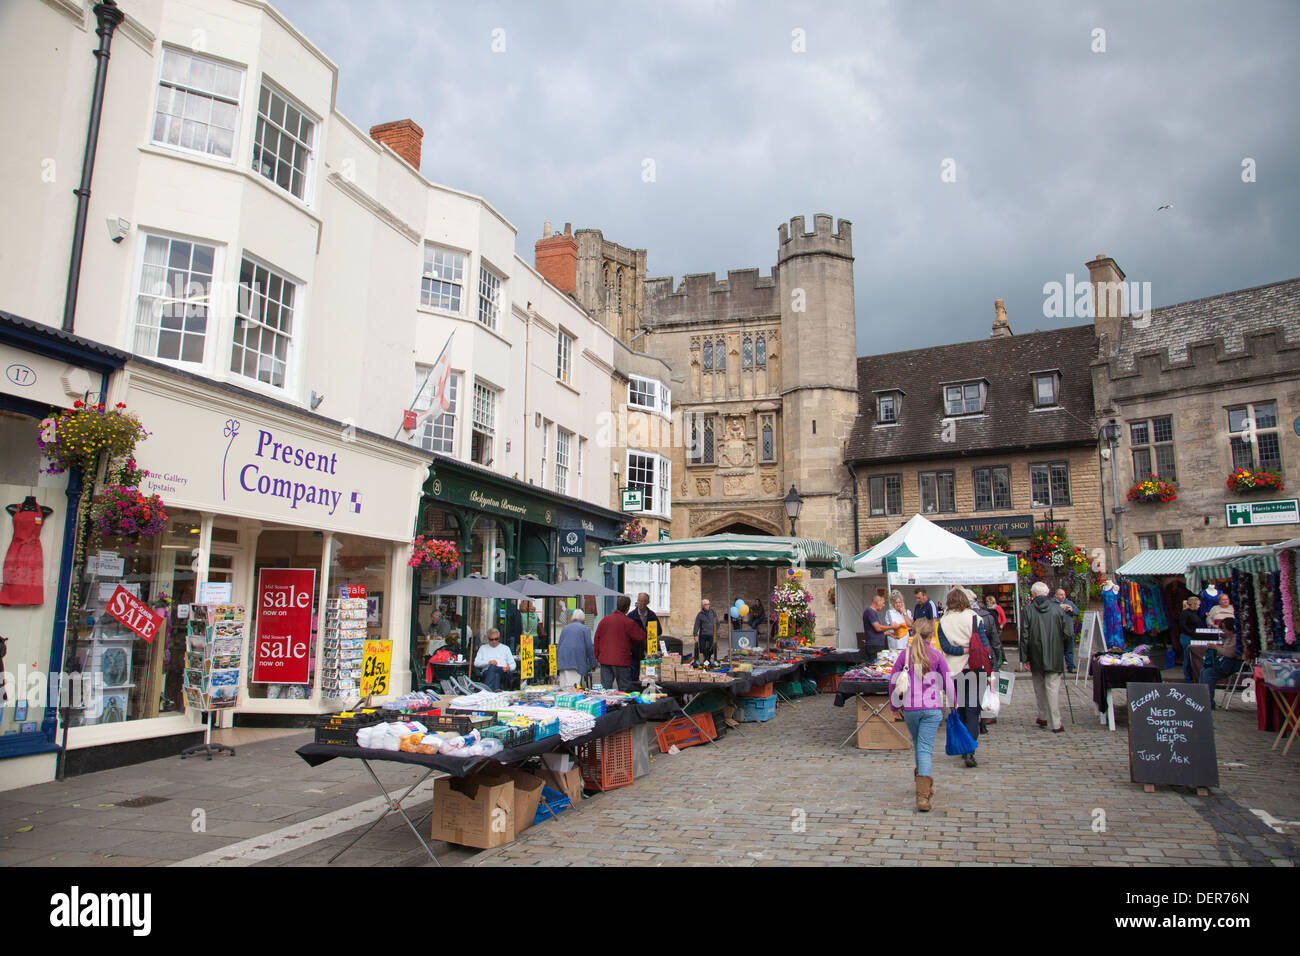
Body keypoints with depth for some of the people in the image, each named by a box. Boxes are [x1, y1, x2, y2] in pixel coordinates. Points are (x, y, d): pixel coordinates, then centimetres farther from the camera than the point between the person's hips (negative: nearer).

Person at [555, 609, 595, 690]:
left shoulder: (565, 628, 21)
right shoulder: (585, 629, 7)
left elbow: (558, 646, 19)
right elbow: (589, 647, 2)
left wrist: (558, 663, 23)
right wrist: (593, 664, 8)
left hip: (563, 659, 4)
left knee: (563, 686, 1)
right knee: (573, 686, -12)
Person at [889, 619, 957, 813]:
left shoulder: (906, 654, 0)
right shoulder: (937, 656, -3)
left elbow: (893, 679, 2)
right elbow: (948, 682, 0)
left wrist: (894, 705, 12)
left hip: (910, 708, 2)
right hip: (932, 709, -2)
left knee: (917, 745, 20)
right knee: (925, 748, -4)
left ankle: (925, 787, 36)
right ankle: (923, 796, -16)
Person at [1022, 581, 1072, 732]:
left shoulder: (1028, 610, -6)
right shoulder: (1058, 609, -3)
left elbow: (1024, 636, -7)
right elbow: (1068, 634, -2)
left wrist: (1024, 658, -2)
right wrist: (1060, 648, 16)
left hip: (1036, 657, 0)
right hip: (1055, 657, 0)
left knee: (1039, 687, 16)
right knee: (1053, 687, -1)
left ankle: (1042, 717, 27)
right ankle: (1056, 723, -4)